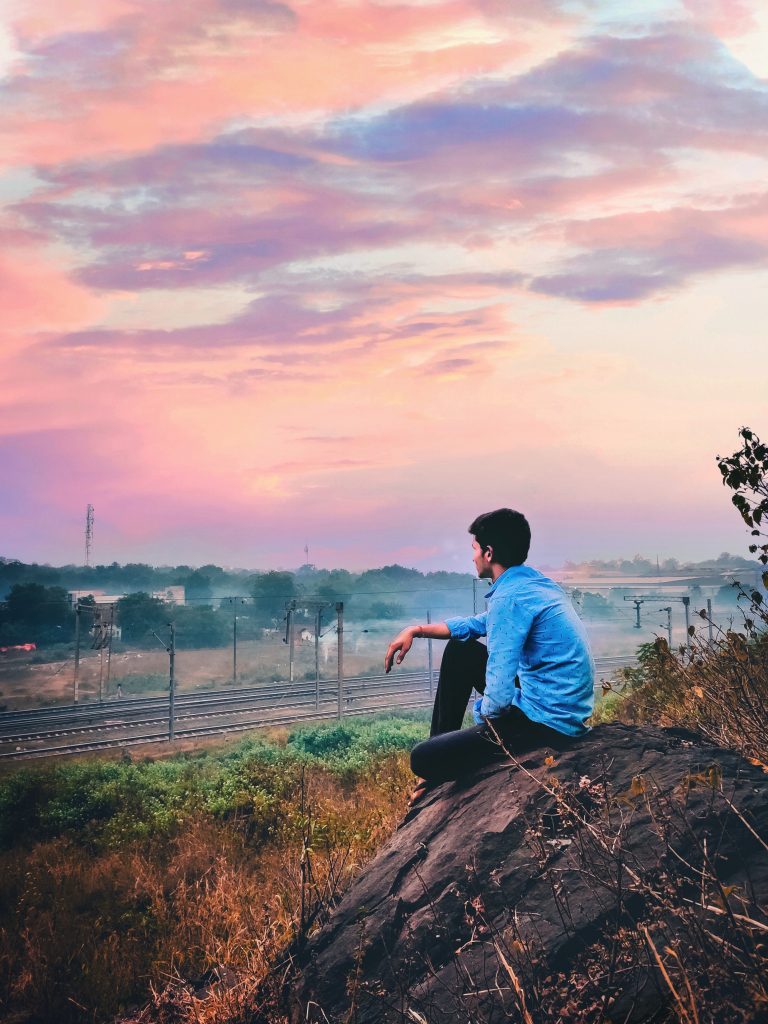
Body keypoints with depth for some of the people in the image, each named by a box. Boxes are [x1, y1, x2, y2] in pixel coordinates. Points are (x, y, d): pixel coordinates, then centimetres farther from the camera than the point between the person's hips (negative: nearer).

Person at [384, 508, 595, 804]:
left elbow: (498, 697, -27)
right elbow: (476, 625, 26)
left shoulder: (510, 597, -22)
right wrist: (416, 630, 19)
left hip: (546, 724, -10)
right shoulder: (535, 581, 8)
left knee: (422, 760, -13)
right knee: (459, 650, 23)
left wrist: (482, 712, -4)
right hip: (564, 710, 10)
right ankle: (441, 746, 28)